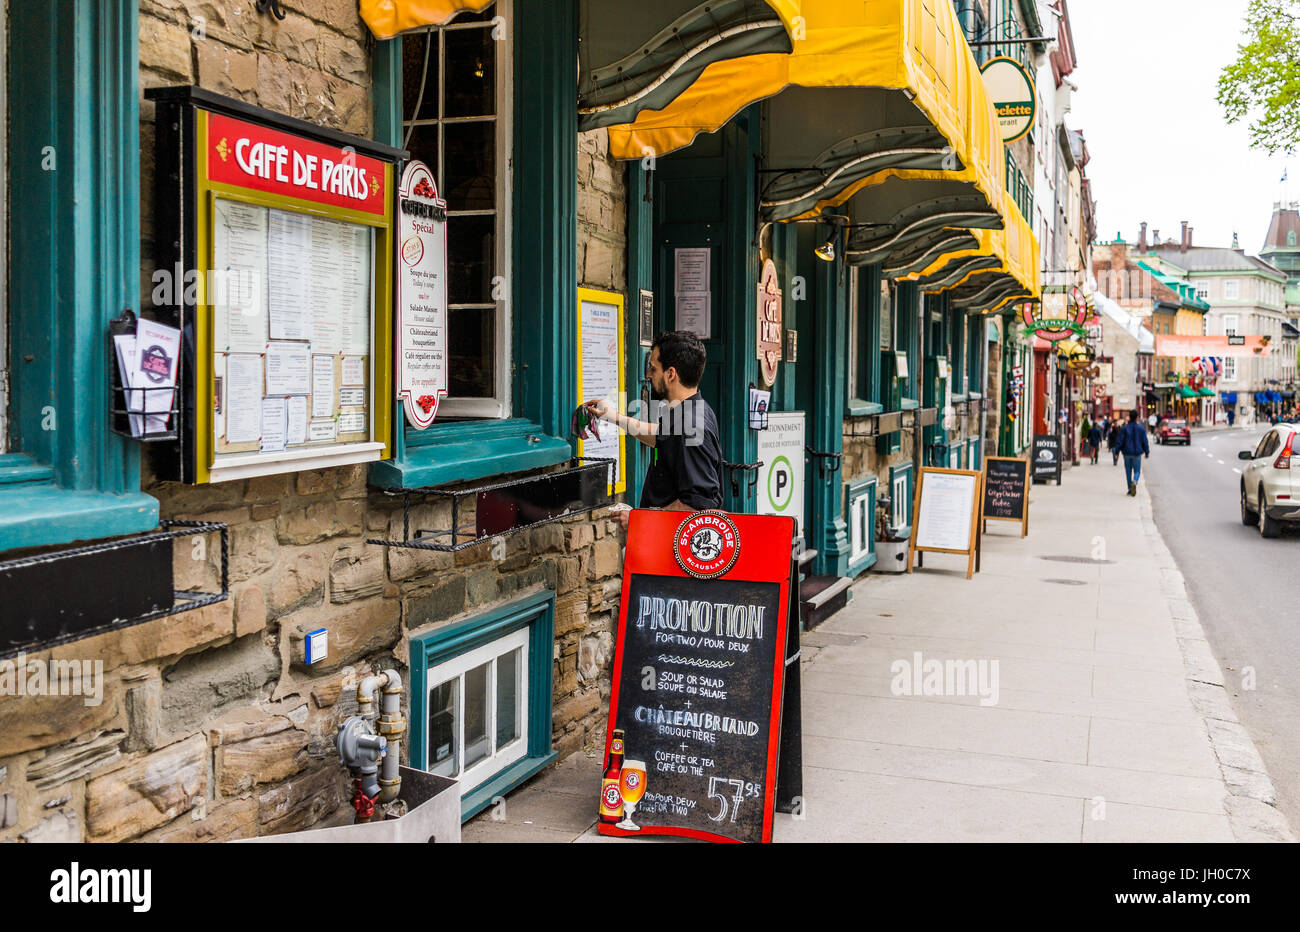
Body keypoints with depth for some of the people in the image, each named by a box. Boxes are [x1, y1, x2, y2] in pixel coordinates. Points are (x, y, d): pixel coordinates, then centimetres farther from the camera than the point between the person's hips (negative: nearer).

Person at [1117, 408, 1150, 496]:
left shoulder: (1124, 428, -5)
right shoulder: (1141, 429, -2)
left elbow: (1120, 441, -6)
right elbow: (1145, 442, 3)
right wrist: (1147, 452, 15)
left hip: (1127, 453, 0)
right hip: (1137, 453, 0)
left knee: (1128, 471, 11)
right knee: (1137, 471, 7)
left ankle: (1130, 489, 13)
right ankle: (1134, 482, -24)